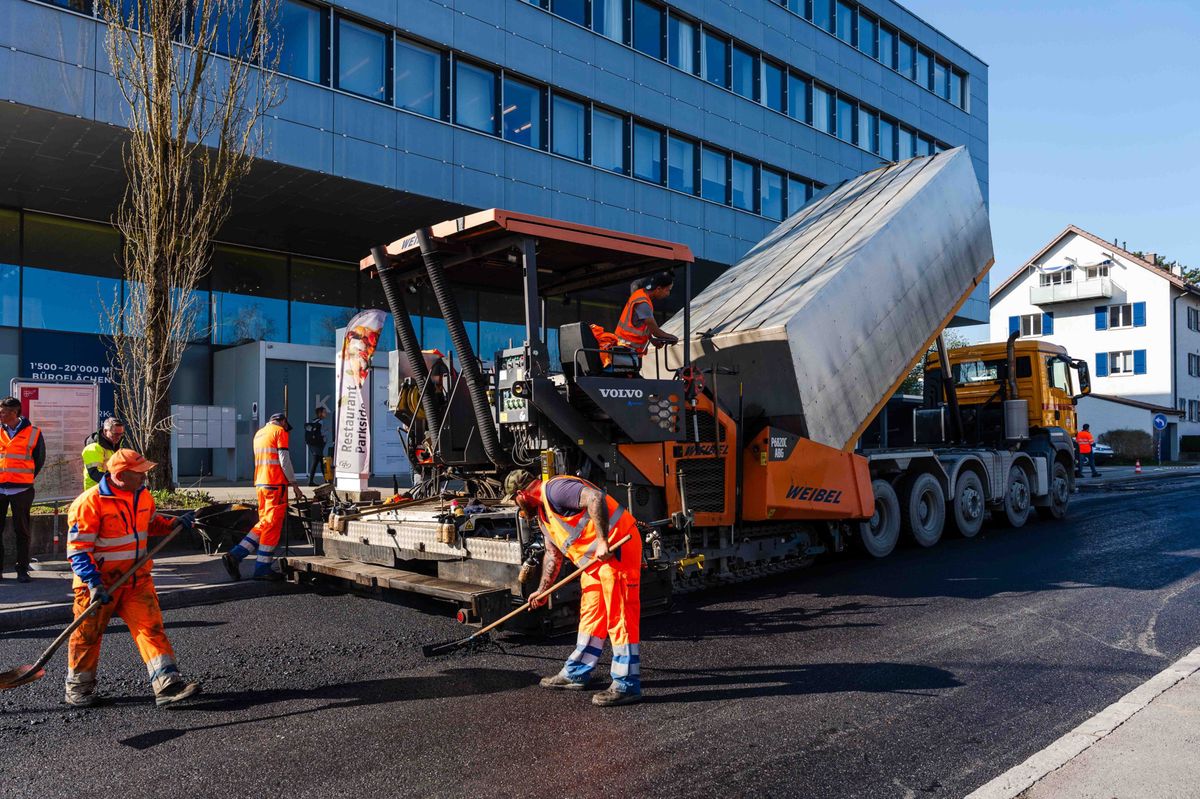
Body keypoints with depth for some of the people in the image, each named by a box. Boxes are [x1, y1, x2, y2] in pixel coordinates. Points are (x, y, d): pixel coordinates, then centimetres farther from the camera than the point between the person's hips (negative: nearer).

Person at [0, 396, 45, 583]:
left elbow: (39, 459, 8)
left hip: (21, 490, -2)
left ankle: (22, 570, 10)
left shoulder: (33, 433, 0)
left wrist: (26, 479, 4)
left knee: (21, 531, 4)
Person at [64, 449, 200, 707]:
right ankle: (78, 687, 32)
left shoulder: (143, 496, 4)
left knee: (151, 627, -5)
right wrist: (93, 583, -25)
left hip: (137, 579, 5)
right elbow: (78, 548, -18)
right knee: (87, 635, 10)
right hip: (99, 582, -5)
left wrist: (174, 523, 6)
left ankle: (167, 685, -8)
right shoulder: (90, 502, -18)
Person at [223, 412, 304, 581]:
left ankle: (235, 555, 4)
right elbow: (284, 460, -11)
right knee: (272, 525, -3)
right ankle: (263, 569, 0)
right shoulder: (280, 431, -4)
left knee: (264, 524, 13)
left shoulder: (259, 433, 21)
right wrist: (295, 485, -9)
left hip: (261, 483, 8)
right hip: (276, 484, -8)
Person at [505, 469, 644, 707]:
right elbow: (553, 555, 28)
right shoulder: (543, 513, 20)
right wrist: (542, 591, 29)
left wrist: (602, 541, -31)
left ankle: (626, 686, -3)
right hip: (595, 557, 11)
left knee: (619, 616, -8)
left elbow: (595, 498, -29)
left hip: (616, 549, -11)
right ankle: (576, 674, 28)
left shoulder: (554, 489, -14)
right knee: (590, 615, 17)